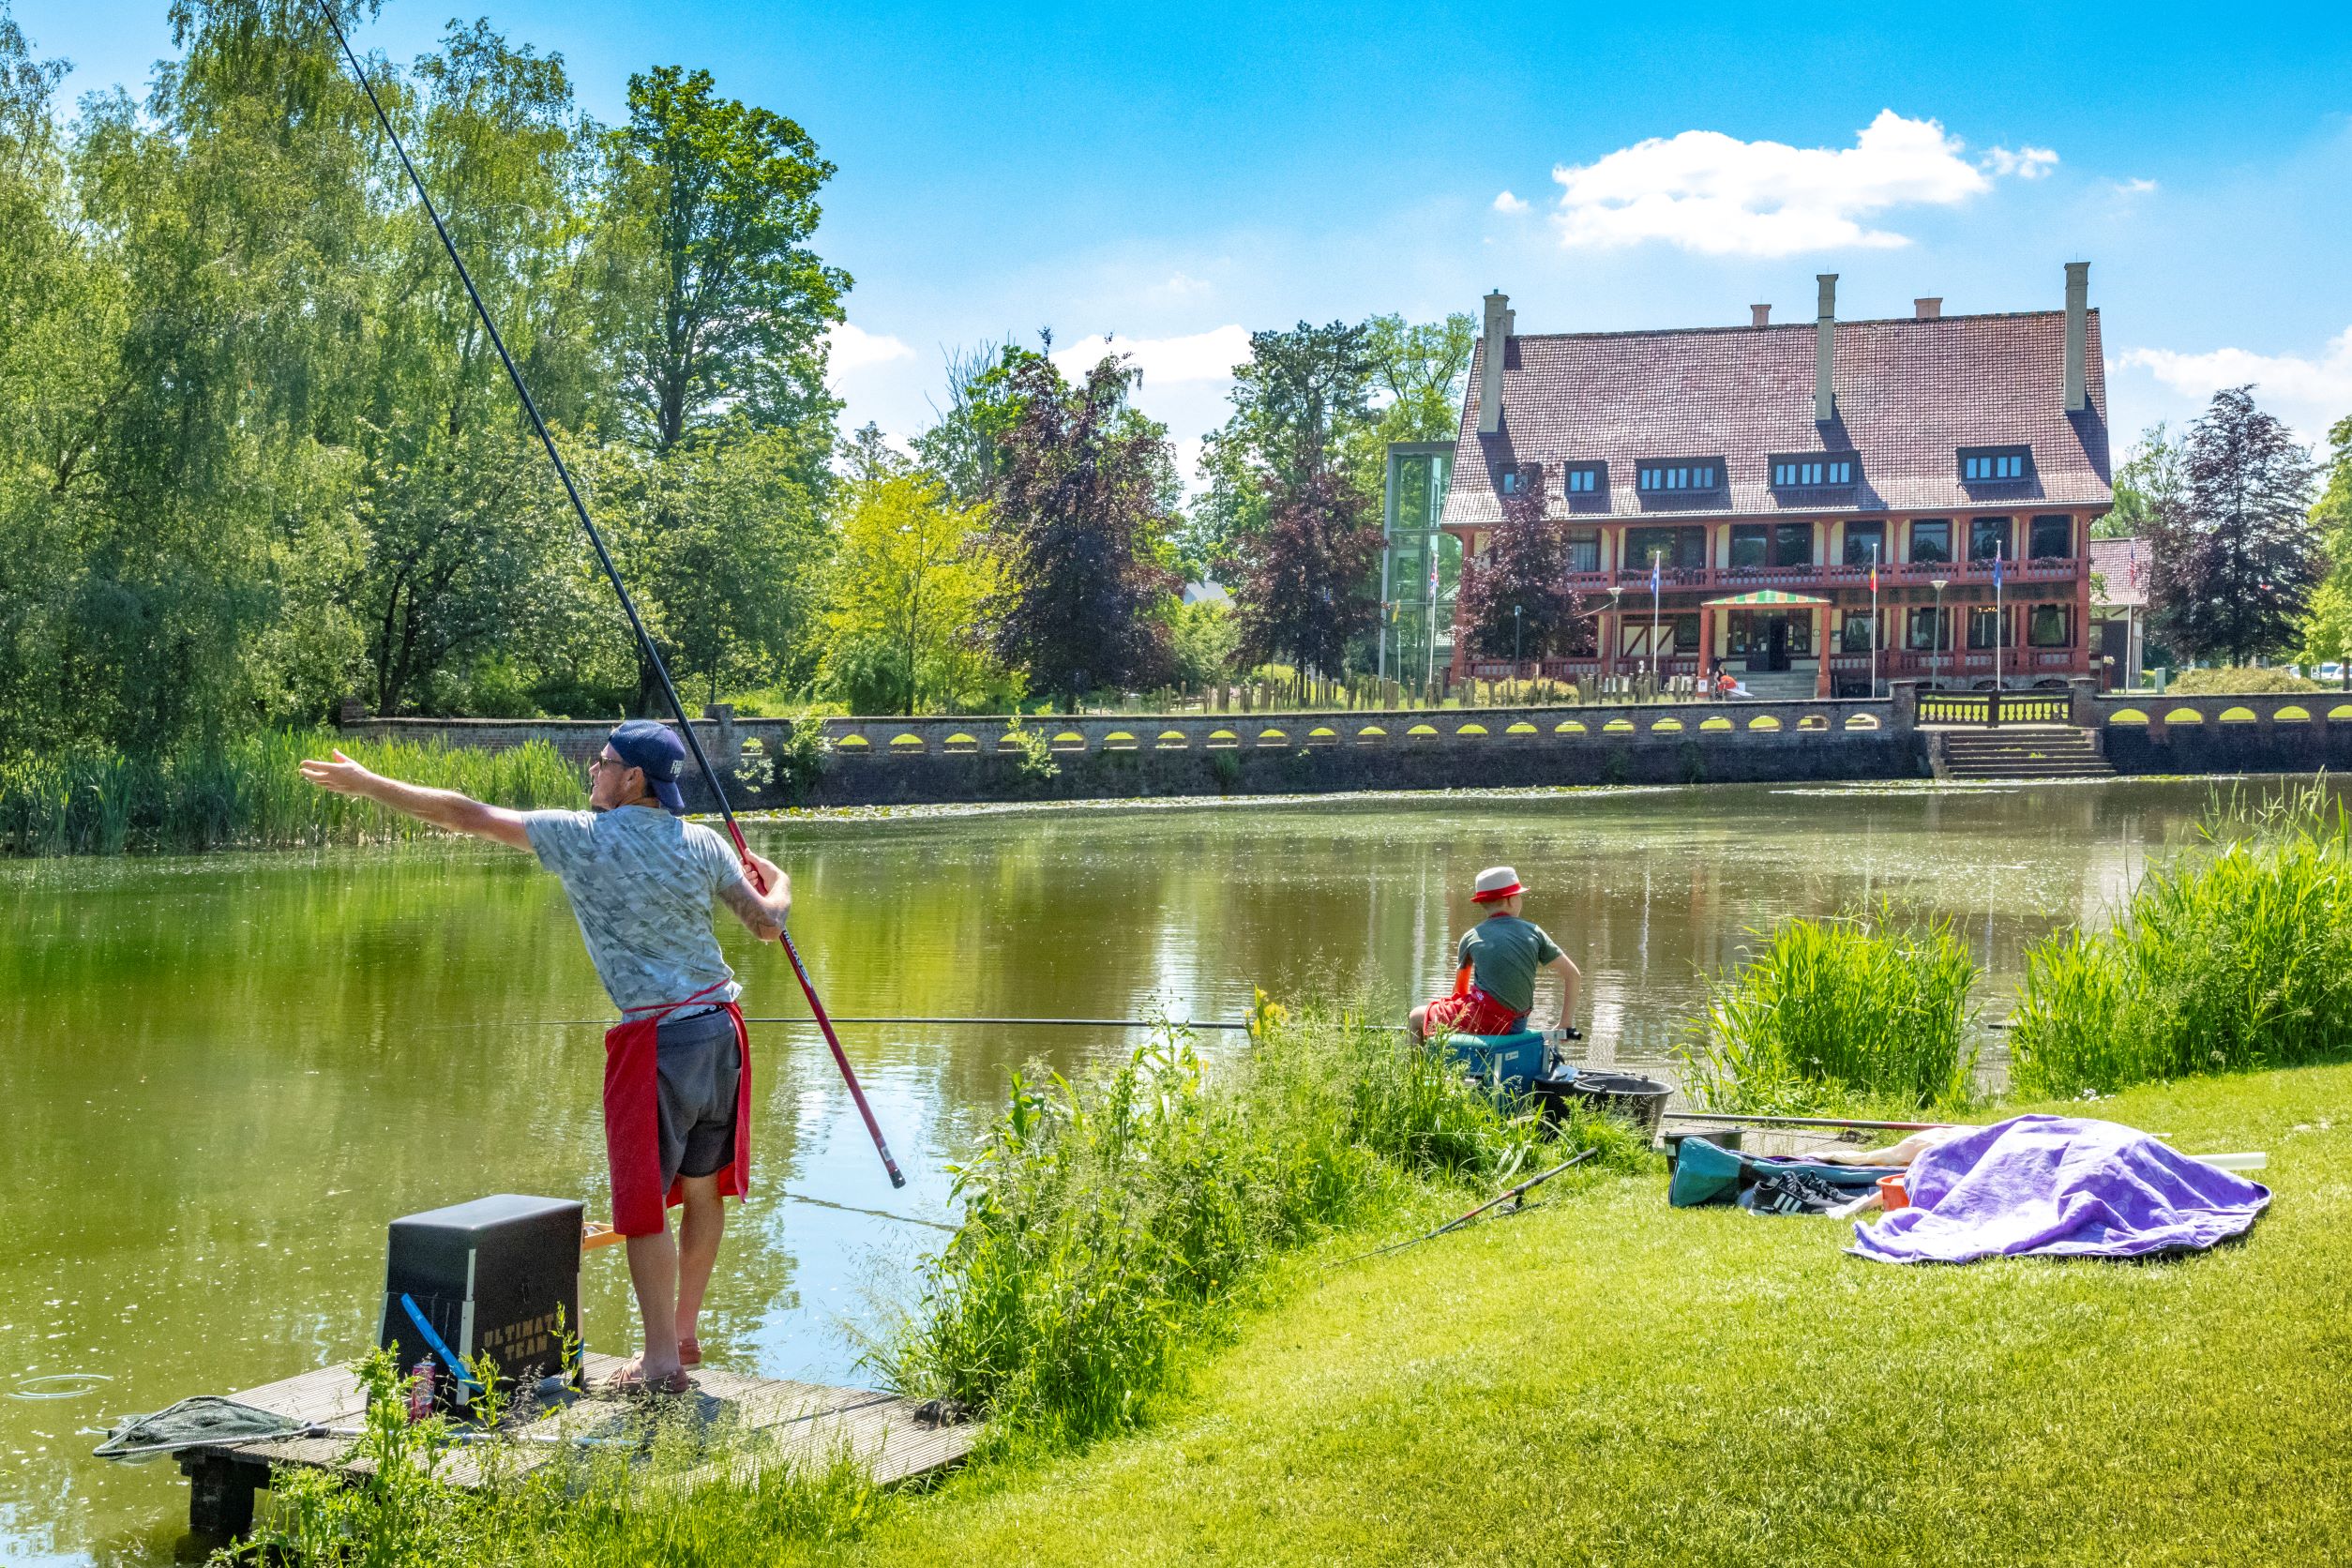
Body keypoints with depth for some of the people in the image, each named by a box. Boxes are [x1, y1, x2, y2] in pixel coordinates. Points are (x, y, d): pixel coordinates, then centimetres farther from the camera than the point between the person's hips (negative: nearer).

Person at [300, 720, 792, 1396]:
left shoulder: (582, 835, -4)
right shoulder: (703, 843, 7)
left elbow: (469, 815, 0)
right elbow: (768, 924, 9)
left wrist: (368, 784, 9)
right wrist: (779, 885, 33)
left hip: (655, 1038, -6)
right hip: (720, 1026, 6)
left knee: (645, 1202, 1)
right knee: (703, 1188, 15)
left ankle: (661, 1363, 2)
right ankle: (683, 1337, 27)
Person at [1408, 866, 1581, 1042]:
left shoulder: (1471, 937, 2)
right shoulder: (1533, 932, 6)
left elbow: (1460, 990, 14)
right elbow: (1573, 975, 5)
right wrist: (1564, 1025, 10)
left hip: (1479, 1020, -4)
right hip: (1515, 1025, 4)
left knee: (1415, 1018, 18)